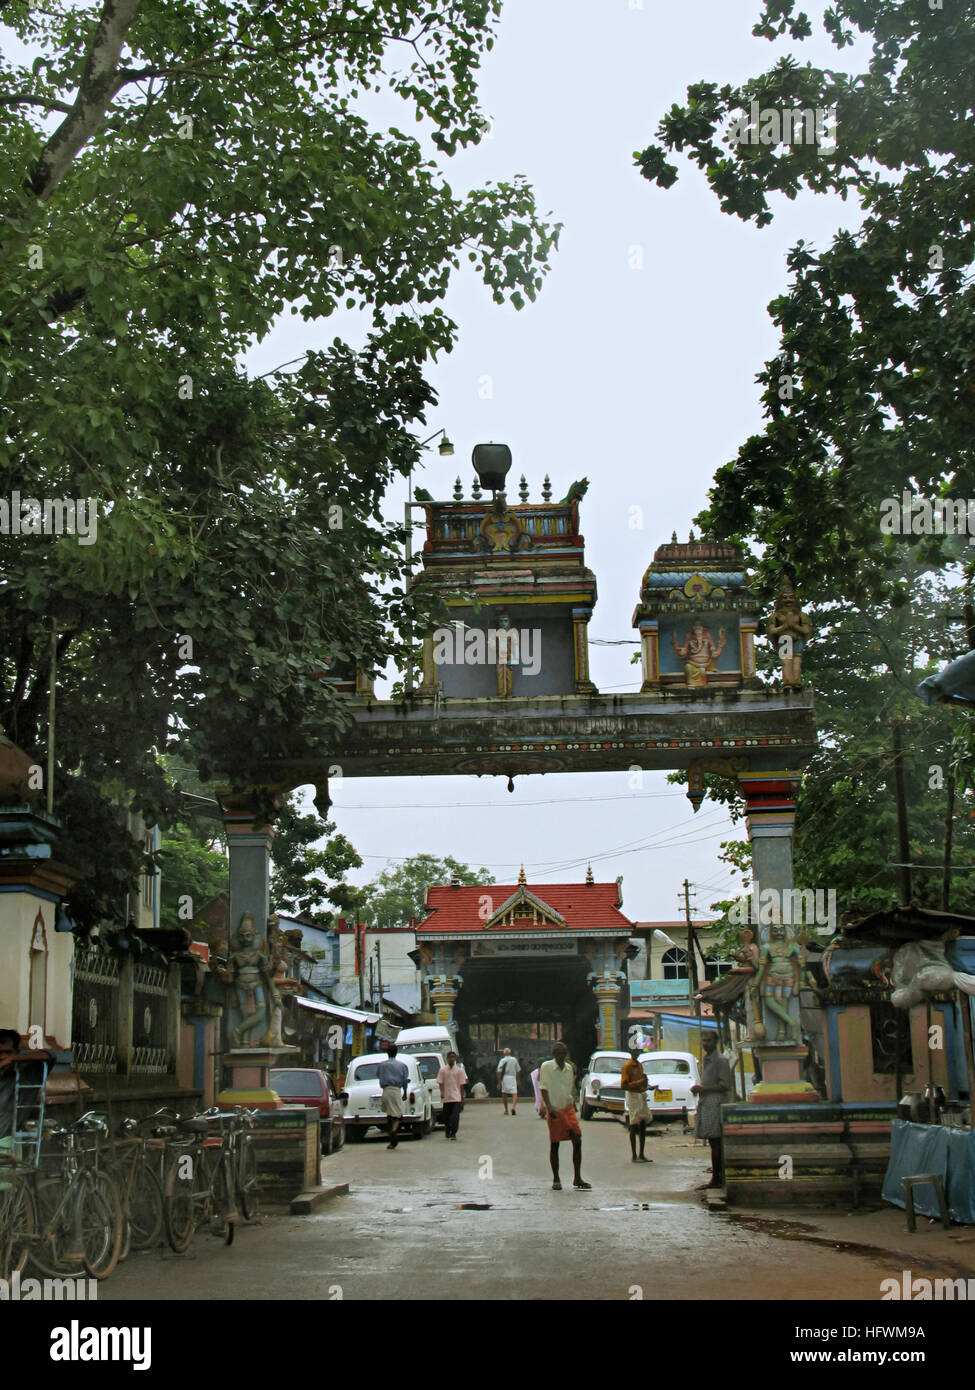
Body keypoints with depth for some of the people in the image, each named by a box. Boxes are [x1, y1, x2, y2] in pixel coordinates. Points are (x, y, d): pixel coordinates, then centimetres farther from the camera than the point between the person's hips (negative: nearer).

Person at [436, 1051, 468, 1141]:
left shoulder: (459, 1070, 4)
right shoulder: (442, 1070, 5)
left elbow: (462, 1085, 6)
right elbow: (440, 1083, 2)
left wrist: (462, 1097, 5)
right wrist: (442, 1092, -14)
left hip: (456, 1097, -1)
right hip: (446, 1097, 1)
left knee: (455, 1116, -11)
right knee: (446, 1116, 9)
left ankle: (453, 1133, -6)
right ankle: (447, 1132, 29)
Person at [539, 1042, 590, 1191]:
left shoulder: (569, 1068, 9)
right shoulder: (546, 1067, -6)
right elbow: (543, 1088, -11)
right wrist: (549, 1106, -22)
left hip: (568, 1108, 4)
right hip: (554, 1110, -4)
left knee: (577, 1141, -4)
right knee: (554, 1144, 2)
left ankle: (577, 1179, 1)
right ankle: (556, 1180, 13)